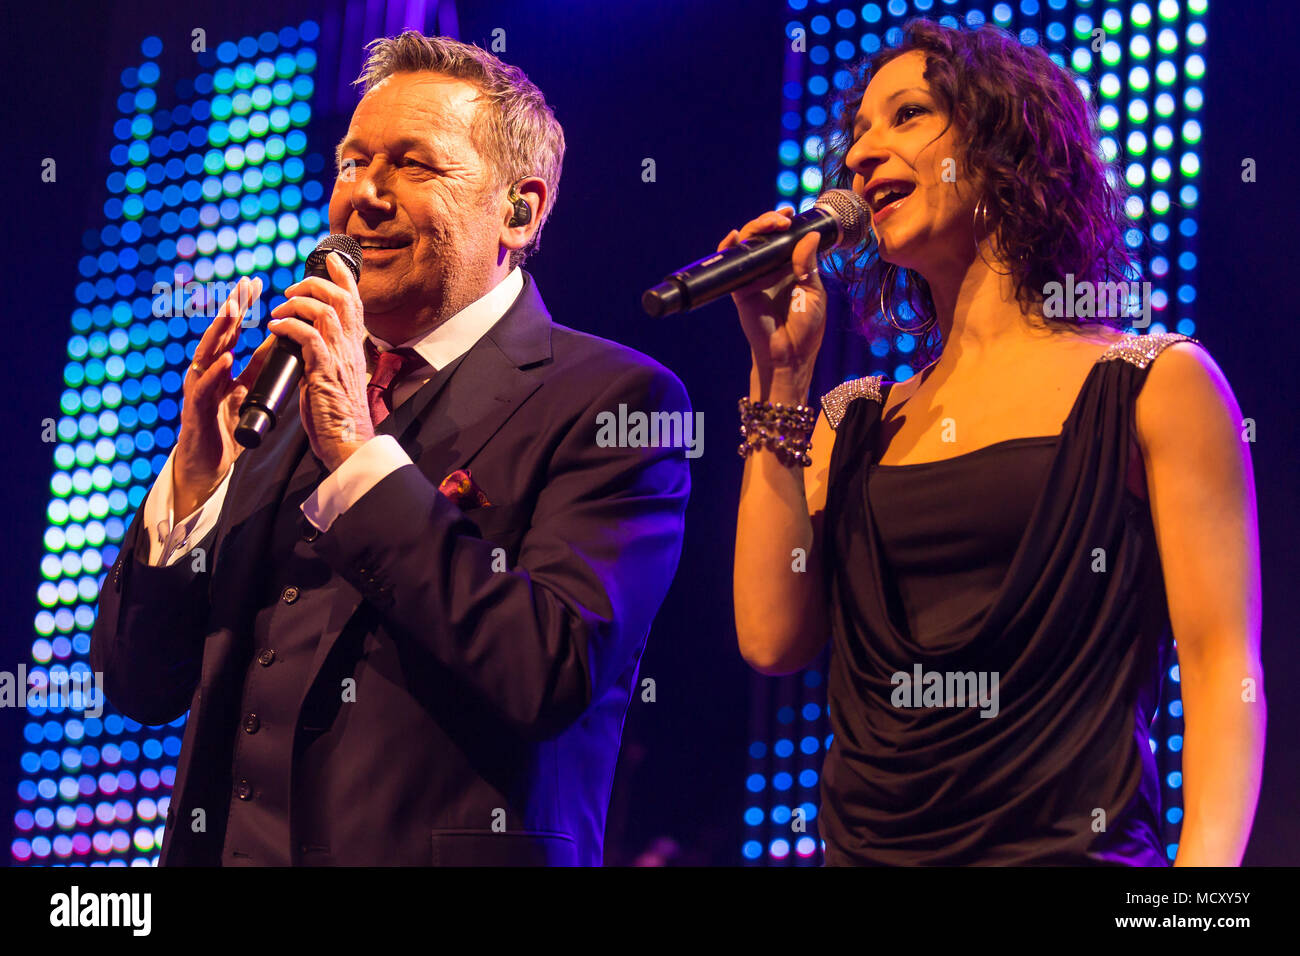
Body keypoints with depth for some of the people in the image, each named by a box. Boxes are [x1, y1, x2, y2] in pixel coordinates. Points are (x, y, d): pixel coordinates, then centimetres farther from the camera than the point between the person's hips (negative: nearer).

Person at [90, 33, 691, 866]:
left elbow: (552, 677, -22)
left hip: (433, 848, -5)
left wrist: (359, 452, -19)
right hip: (223, 848, 5)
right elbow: (137, 686, 7)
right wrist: (197, 477, -8)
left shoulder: (616, 402, -8)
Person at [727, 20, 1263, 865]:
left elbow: (1223, 665, -6)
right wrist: (780, 373, 3)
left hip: (1066, 844, -4)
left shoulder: (1156, 385, 0)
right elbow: (774, 638, 0)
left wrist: (1205, 862, -21)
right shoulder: (857, 423, 13)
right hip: (864, 843, 4)